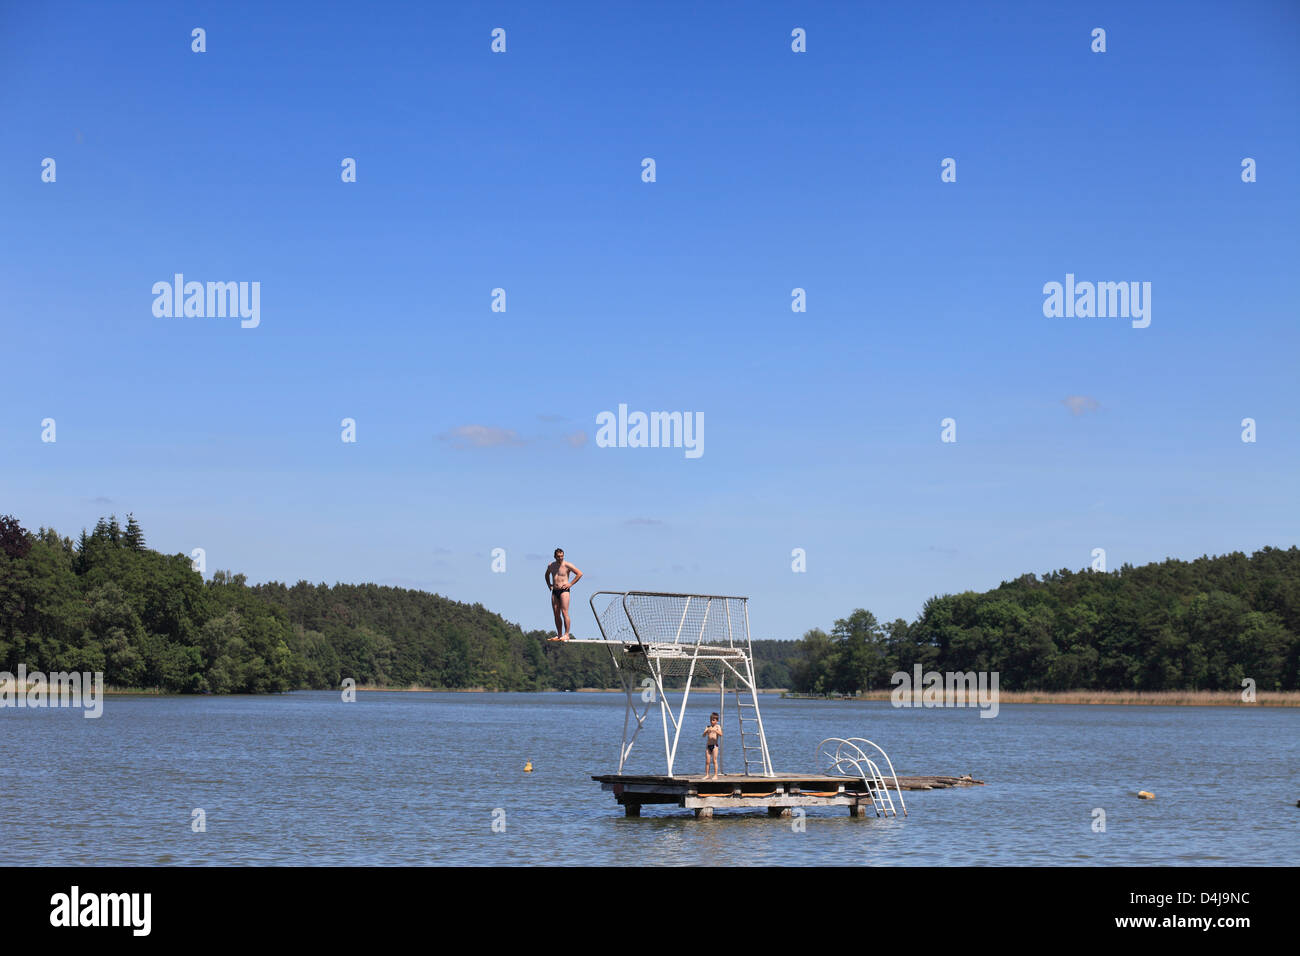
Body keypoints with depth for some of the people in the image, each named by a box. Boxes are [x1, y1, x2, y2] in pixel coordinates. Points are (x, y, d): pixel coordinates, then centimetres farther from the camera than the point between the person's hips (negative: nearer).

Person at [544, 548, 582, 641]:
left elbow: (580, 574, -3)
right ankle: (559, 635, 12)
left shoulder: (567, 565, -5)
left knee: (564, 613, -13)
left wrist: (571, 584, -7)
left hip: (564, 591, -6)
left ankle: (567, 635, -13)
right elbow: (546, 575, 33)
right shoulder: (551, 566, 11)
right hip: (554, 591, 6)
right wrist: (549, 584, 17)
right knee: (556, 614, 6)